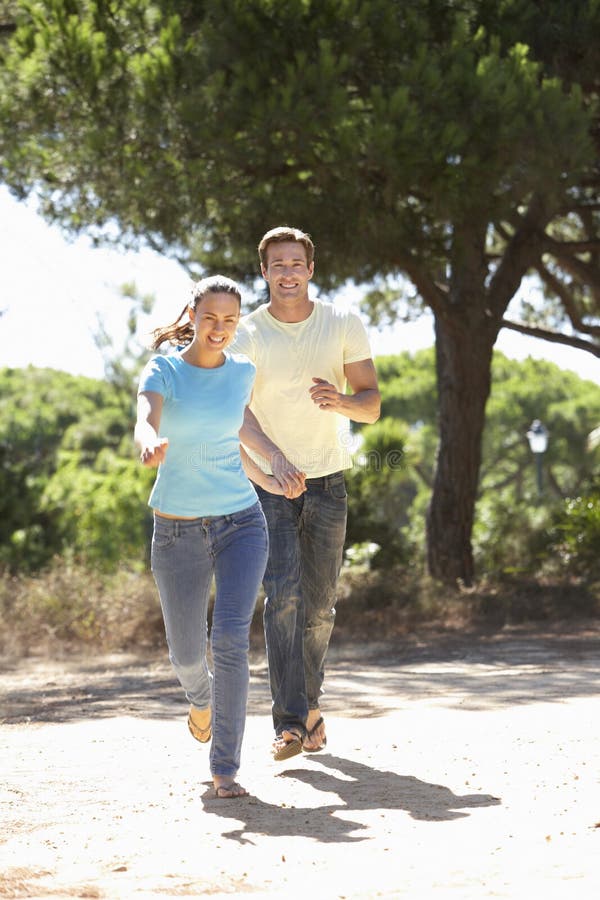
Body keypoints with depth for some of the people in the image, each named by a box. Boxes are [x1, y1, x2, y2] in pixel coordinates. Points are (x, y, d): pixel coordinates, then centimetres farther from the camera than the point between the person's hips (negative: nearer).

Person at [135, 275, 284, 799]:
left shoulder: (243, 372, 3)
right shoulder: (163, 373, -9)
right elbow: (144, 426, -30)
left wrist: (267, 483, 30)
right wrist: (151, 447, -53)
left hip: (241, 523, 1)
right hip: (178, 533, -1)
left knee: (231, 638, -18)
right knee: (187, 654, 10)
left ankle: (225, 768, -11)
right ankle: (202, 696, 49)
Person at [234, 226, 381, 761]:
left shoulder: (344, 326, 0)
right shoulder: (248, 333, -5)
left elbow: (372, 405, -1)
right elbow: (238, 411, -17)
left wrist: (341, 401, -26)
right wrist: (276, 458, -35)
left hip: (327, 481, 2)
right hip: (269, 482, -2)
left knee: (319, 604, 6)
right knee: (283, 593, -16)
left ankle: (309, 702, 26)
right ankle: (291, 721, -17)